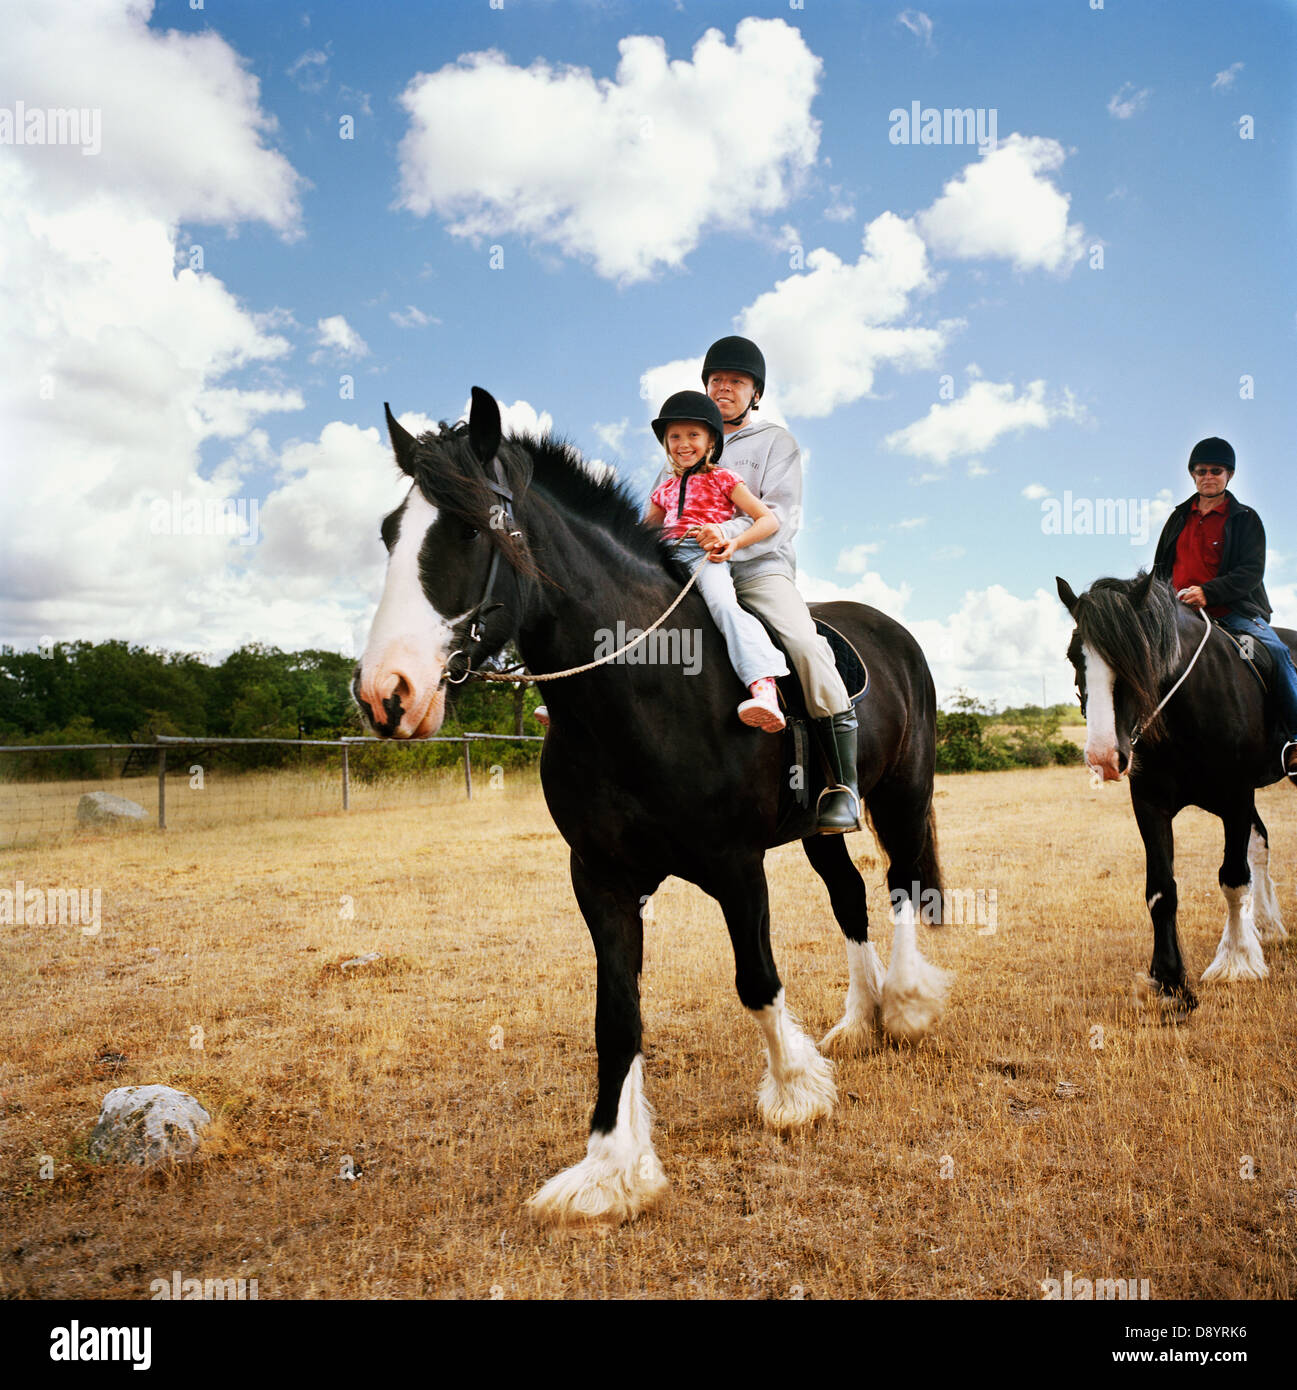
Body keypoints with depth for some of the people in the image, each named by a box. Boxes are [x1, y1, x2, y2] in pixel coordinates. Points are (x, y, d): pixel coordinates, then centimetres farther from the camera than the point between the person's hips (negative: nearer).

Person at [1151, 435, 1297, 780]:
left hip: (1235, 611, -4)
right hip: (1182, 613, 4)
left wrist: (1208, 592, -24)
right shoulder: (1179, 518, 18)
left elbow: (1251, 573, -7)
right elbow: (1161, 567, 24)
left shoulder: (1245, 519, 5)